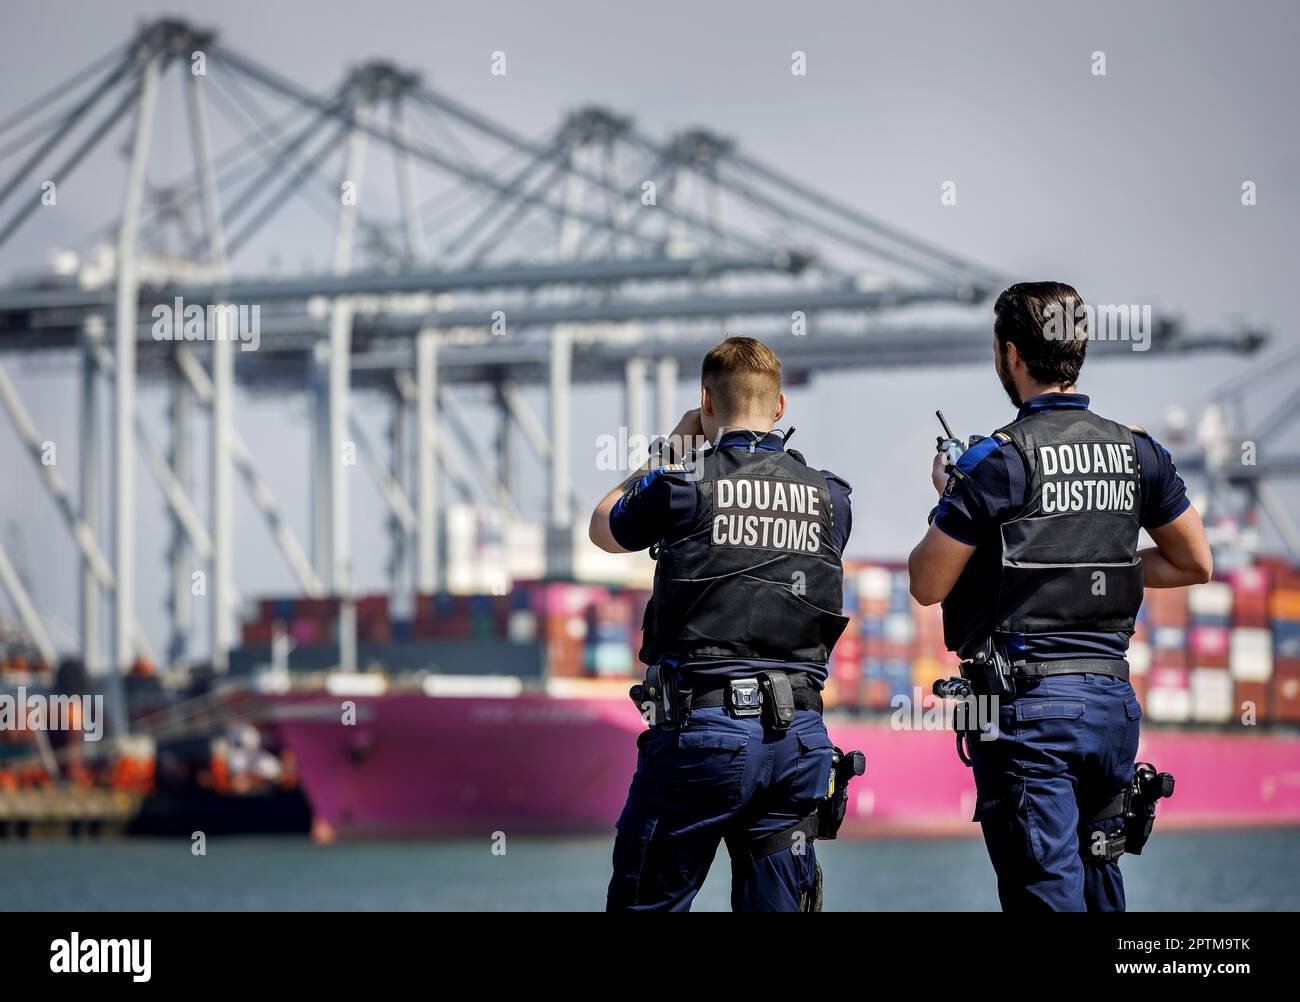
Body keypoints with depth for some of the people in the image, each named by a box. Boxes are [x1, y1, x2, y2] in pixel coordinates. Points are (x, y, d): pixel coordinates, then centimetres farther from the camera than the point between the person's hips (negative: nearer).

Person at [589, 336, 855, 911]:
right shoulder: (829, 497, 7)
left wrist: (672, 447, 23)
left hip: (702, 729, -4)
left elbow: (604, 529, 15)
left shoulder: (683, 483, -5)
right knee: (778, 906, 8)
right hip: (800, 734, 4)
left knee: (647, 904, 4)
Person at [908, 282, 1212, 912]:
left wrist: (950, 500, 11)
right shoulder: (1137, 452, 7)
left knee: (1048, 895, -6)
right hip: (1112, 700, 6)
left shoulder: (998, 460, -10)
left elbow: (926, 585, -5)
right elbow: (1194, 564, 16)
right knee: (1100, 883, 16)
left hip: (1028, 704, -6)